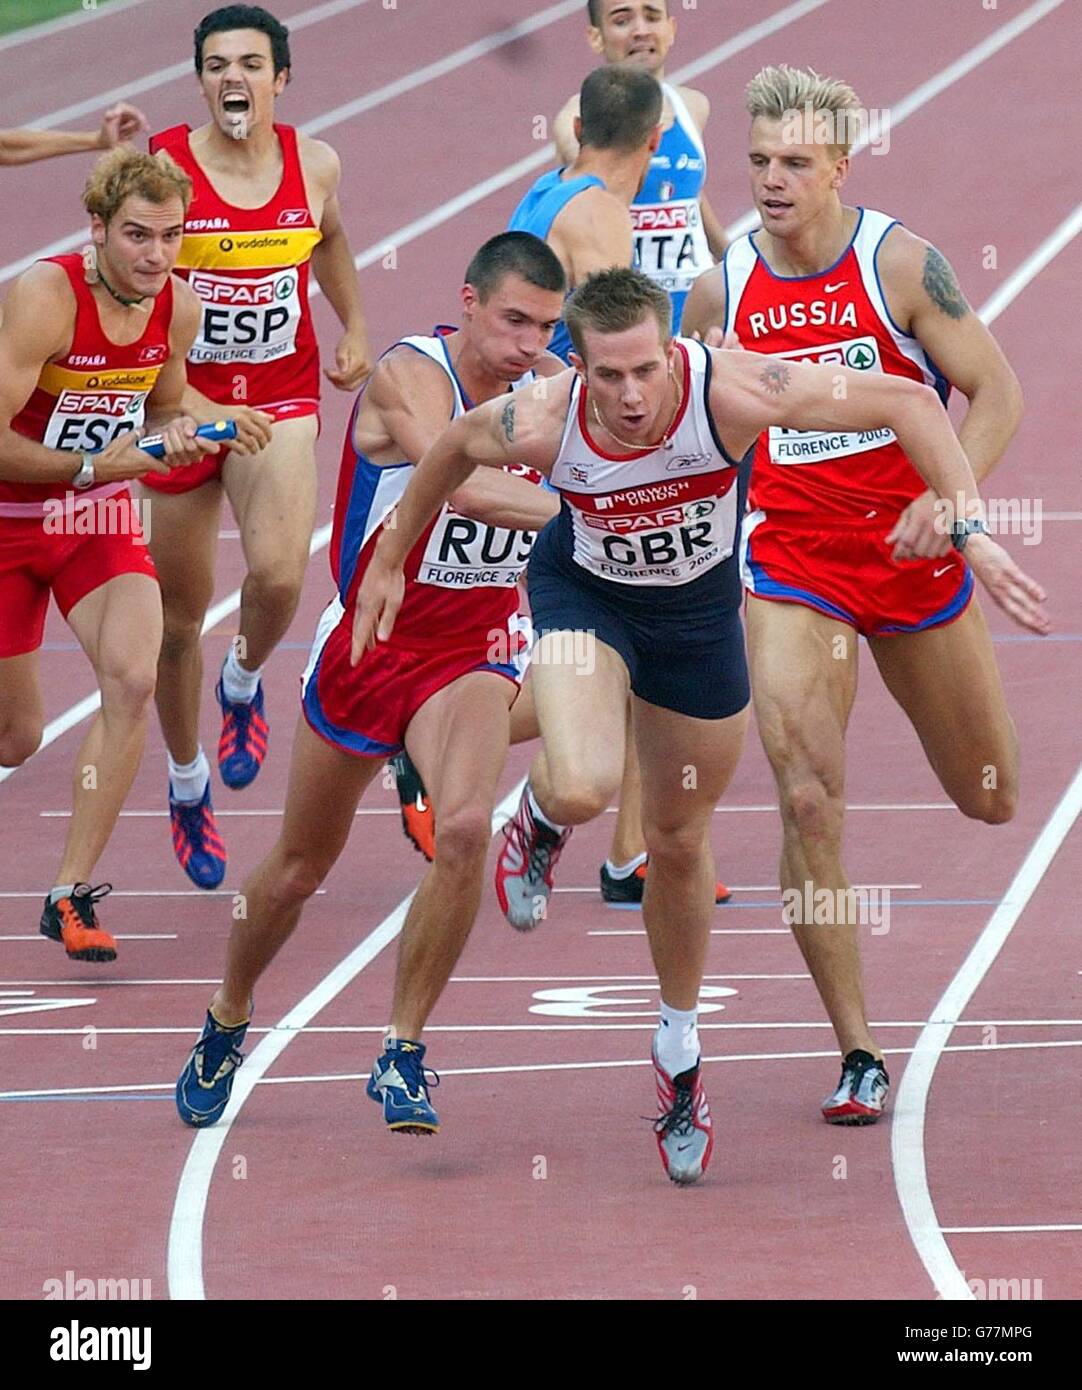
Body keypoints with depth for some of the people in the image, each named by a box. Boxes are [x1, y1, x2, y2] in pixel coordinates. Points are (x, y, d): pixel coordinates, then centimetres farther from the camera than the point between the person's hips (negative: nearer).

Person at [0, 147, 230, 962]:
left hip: (104, 524, 4)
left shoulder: (179, 310, -6)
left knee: (133, 680, -22)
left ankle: (73, 892, -14)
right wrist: (96, 467, -27)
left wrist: (175, 436, -9)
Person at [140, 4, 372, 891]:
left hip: (281, 397, 1)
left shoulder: (314, 164, -1)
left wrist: (355, 329, 17)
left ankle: (245, 684, 13)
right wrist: (191, 408, -24)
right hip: (181, 403, -1)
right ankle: (188, 786, 31)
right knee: (181, 616, 7)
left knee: (279, 574, -23)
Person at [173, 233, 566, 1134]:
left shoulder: (549, 386, -7)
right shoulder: (409, 376, -21)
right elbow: (466, 486, -39)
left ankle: (403, 1053, -12)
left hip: (473, 653, 2)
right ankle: (227, 1026, 43)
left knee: (466, 828, -26)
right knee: (302, 864, 14)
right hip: (366, 644, -2)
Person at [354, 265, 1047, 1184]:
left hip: (698, 607, 1)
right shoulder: (541, 427, -32)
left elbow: (908, 403, -27)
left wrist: (972, 530, -33)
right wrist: (389, 563, 5)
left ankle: (679, 1047, 39)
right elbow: (454, 449, -7)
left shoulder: (732, 392, -36)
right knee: (584, 788, -30)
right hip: (584, 593, -1)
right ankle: (543, 821, 12)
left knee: (681, 840, 14)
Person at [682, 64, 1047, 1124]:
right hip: (791, 568, 0)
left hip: (915, 552, 0)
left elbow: (995, 391, -10)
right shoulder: (722, 291, -2)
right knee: (809, 801, -16)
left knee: (990, 800, 15)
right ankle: (857, 1055, -8)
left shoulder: (899, 264, -10)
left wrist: (949, 496, -24)